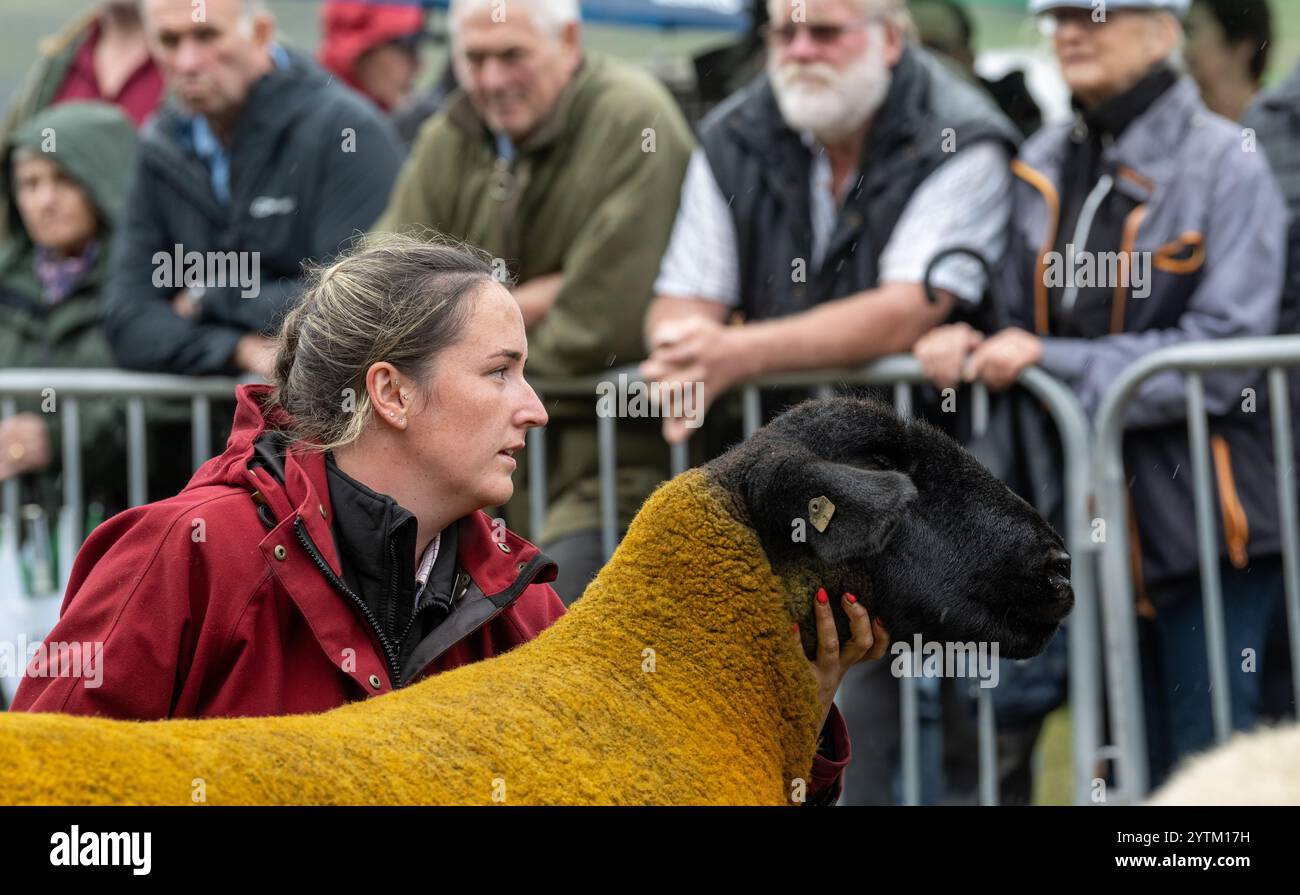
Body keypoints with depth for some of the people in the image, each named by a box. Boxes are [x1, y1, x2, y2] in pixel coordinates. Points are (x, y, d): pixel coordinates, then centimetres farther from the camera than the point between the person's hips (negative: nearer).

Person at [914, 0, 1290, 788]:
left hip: (1201, 520, -6)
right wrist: (967, 348, -8)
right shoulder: (1045, 163, 9)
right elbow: (1025, 317, 16)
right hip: (1093, 518, 6)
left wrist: (1052, 363, -19)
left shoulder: (1225, 163, -8)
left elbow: (1224, 354, -16)